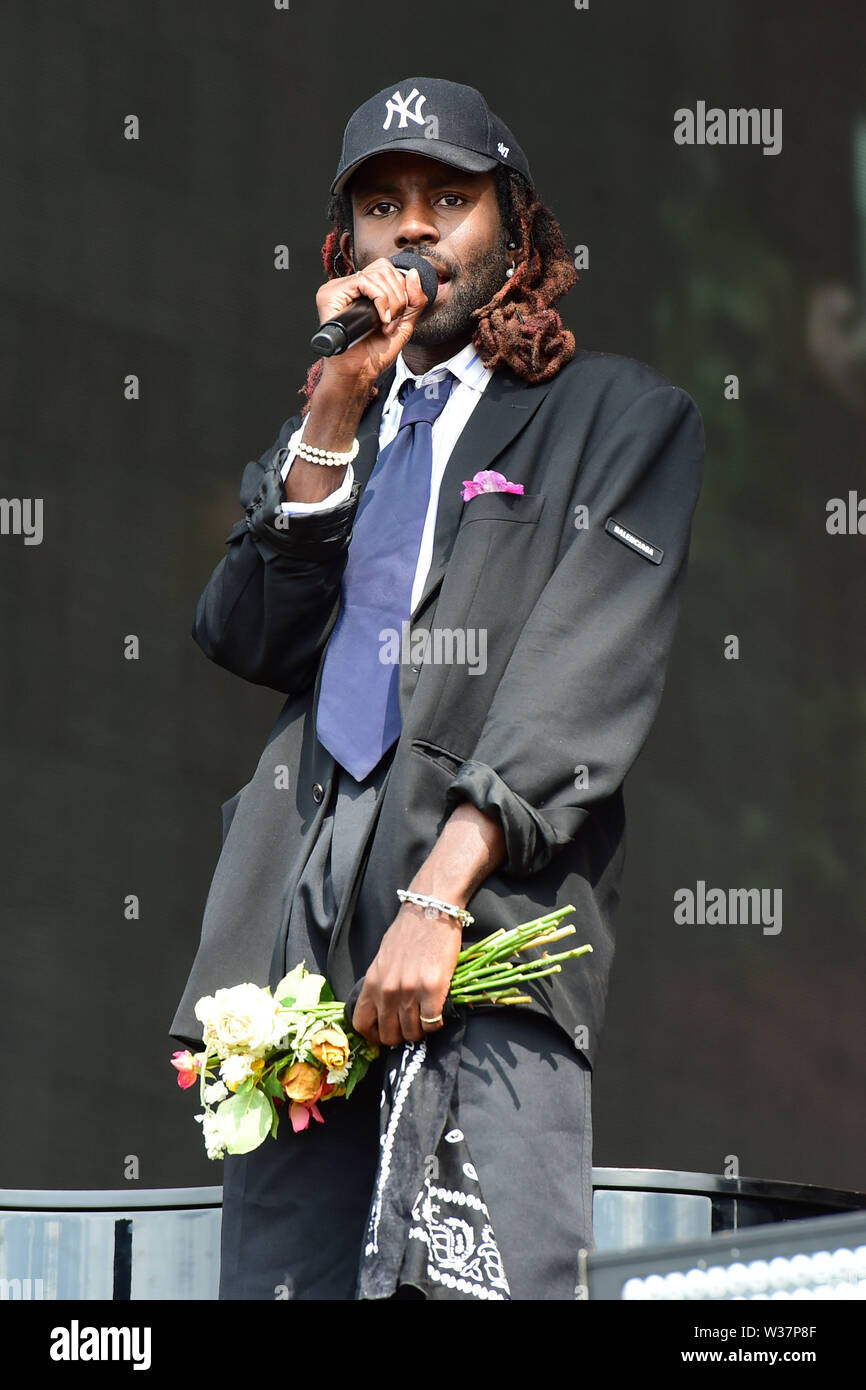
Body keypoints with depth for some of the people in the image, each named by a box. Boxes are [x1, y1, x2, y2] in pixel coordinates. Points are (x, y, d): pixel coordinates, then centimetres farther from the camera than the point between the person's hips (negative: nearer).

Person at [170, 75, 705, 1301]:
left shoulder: (616, 416, 11)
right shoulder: (324, 437, 27)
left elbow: (589, 680, -2)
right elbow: (248, 639, 13)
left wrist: (440, 898, -14)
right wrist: (333, 414, 2)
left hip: (491, 906, -4)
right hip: (305, 917, 4)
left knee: (472, 1283, -22)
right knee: (277, 1277, -6)